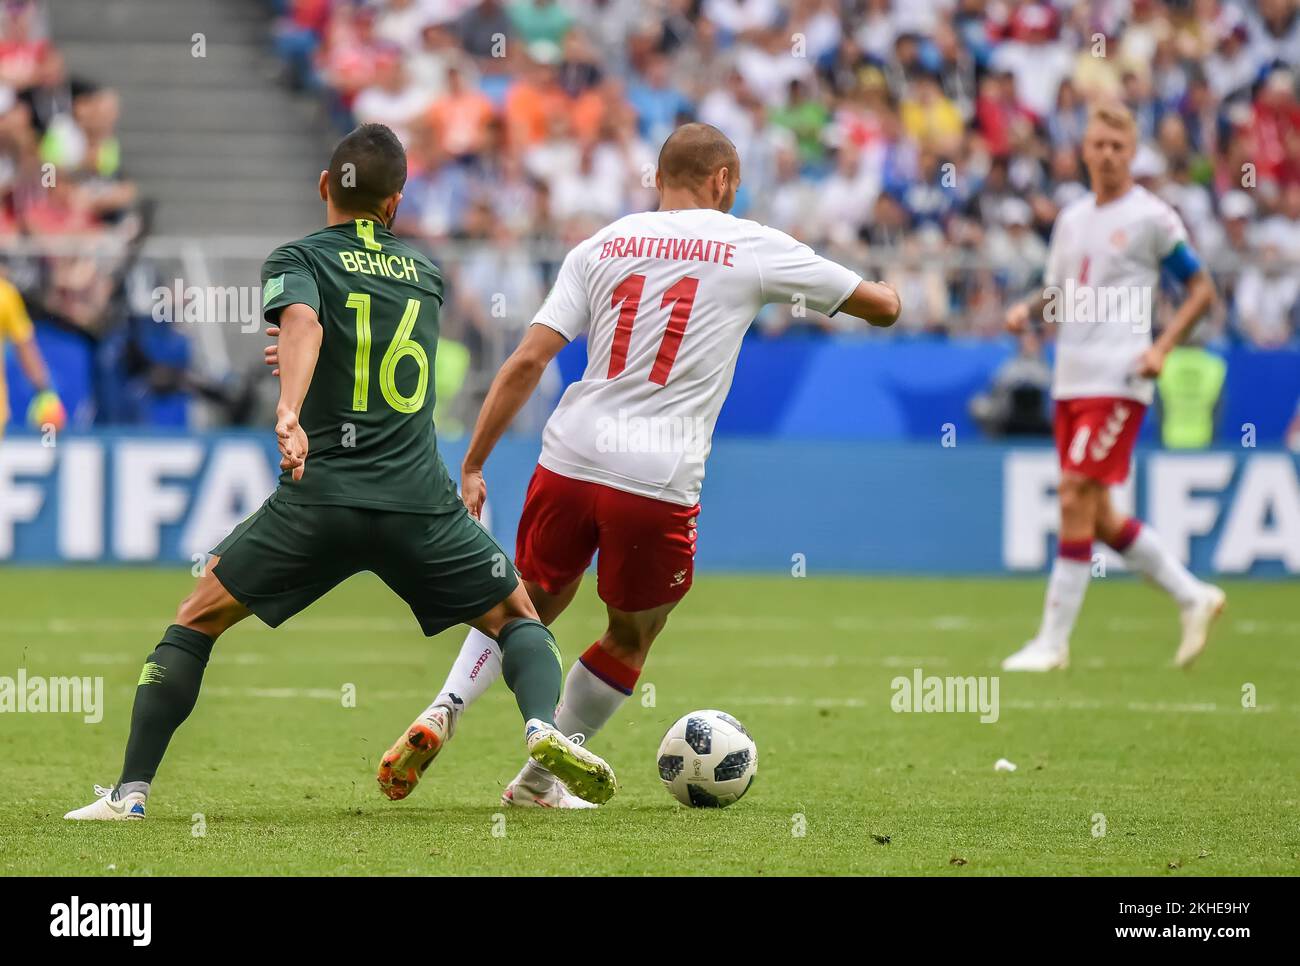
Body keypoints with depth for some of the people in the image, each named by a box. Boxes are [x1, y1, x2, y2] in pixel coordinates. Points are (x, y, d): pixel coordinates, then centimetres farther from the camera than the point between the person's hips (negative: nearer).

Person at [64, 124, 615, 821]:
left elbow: (303, 322, -18)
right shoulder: (426, 273, 18)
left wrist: (290, 410, -33)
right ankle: (544, 726, -13)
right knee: (515, 617, 19)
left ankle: (131, 789, 5)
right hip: (421, 501, 2)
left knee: (198, 619, 14)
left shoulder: (298, 260, 5)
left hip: (321, 496, -2)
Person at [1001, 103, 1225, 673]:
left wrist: (1162, 347, -12)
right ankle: (1193, 598, 23)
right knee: (1098, 518, 8)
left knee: (1075, 501, -12)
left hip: (1117, 382, -7)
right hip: (1070, 382, 7)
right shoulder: (1071, 219, 15)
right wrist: (1027, 311, 4)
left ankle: (1053, 642, -8)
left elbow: (1201, 289, 0)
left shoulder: (1151, 218, -4)